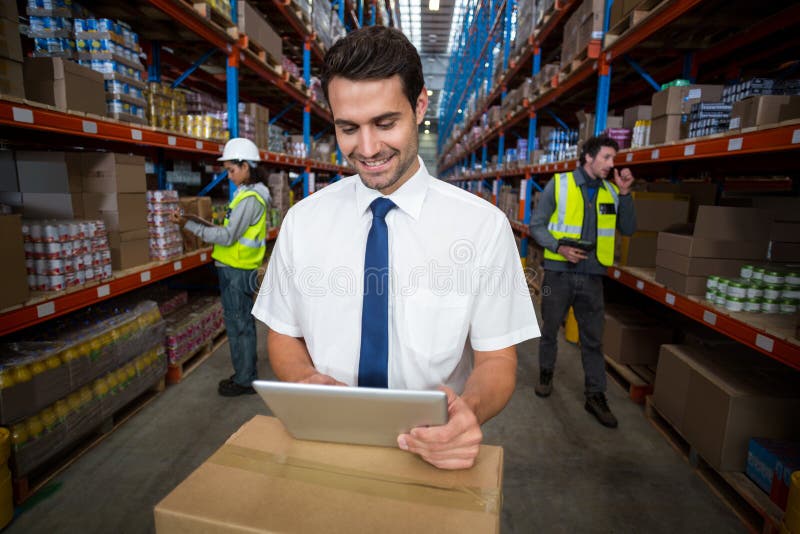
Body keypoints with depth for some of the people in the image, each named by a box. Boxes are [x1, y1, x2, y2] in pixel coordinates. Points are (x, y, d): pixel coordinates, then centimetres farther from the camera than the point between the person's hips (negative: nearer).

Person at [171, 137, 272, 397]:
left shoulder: (250, 198, -18)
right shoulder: (250, 193, 14)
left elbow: (227, 237, -21)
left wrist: (189, 224, -19)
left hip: (237, 271, -10)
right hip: (236, 269, 10)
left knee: (239, 324, 1)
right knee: (241, 322, 17)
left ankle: (244, 381, 14)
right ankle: (245, 373, 30)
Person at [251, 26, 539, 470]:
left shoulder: (484, 225, -8)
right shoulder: (302, 221, -1)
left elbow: (496, 359, -4)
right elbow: (283, 336, 5)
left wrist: (469, 409, -24)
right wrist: (308, 381, -15)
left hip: (435, 451, 0)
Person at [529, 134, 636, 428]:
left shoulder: (612, 191, 8)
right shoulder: (559, 184, -4)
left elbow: (628, 229, 7)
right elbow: (536, 225, -4)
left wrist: (625, 193, -3)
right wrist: (559, 247, -18)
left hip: (592, 275, 3)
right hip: (559, 272, -3)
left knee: (593, 338, 8)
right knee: (550, 330, 13)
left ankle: (596, 396, 19)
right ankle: (545, 374, 35)